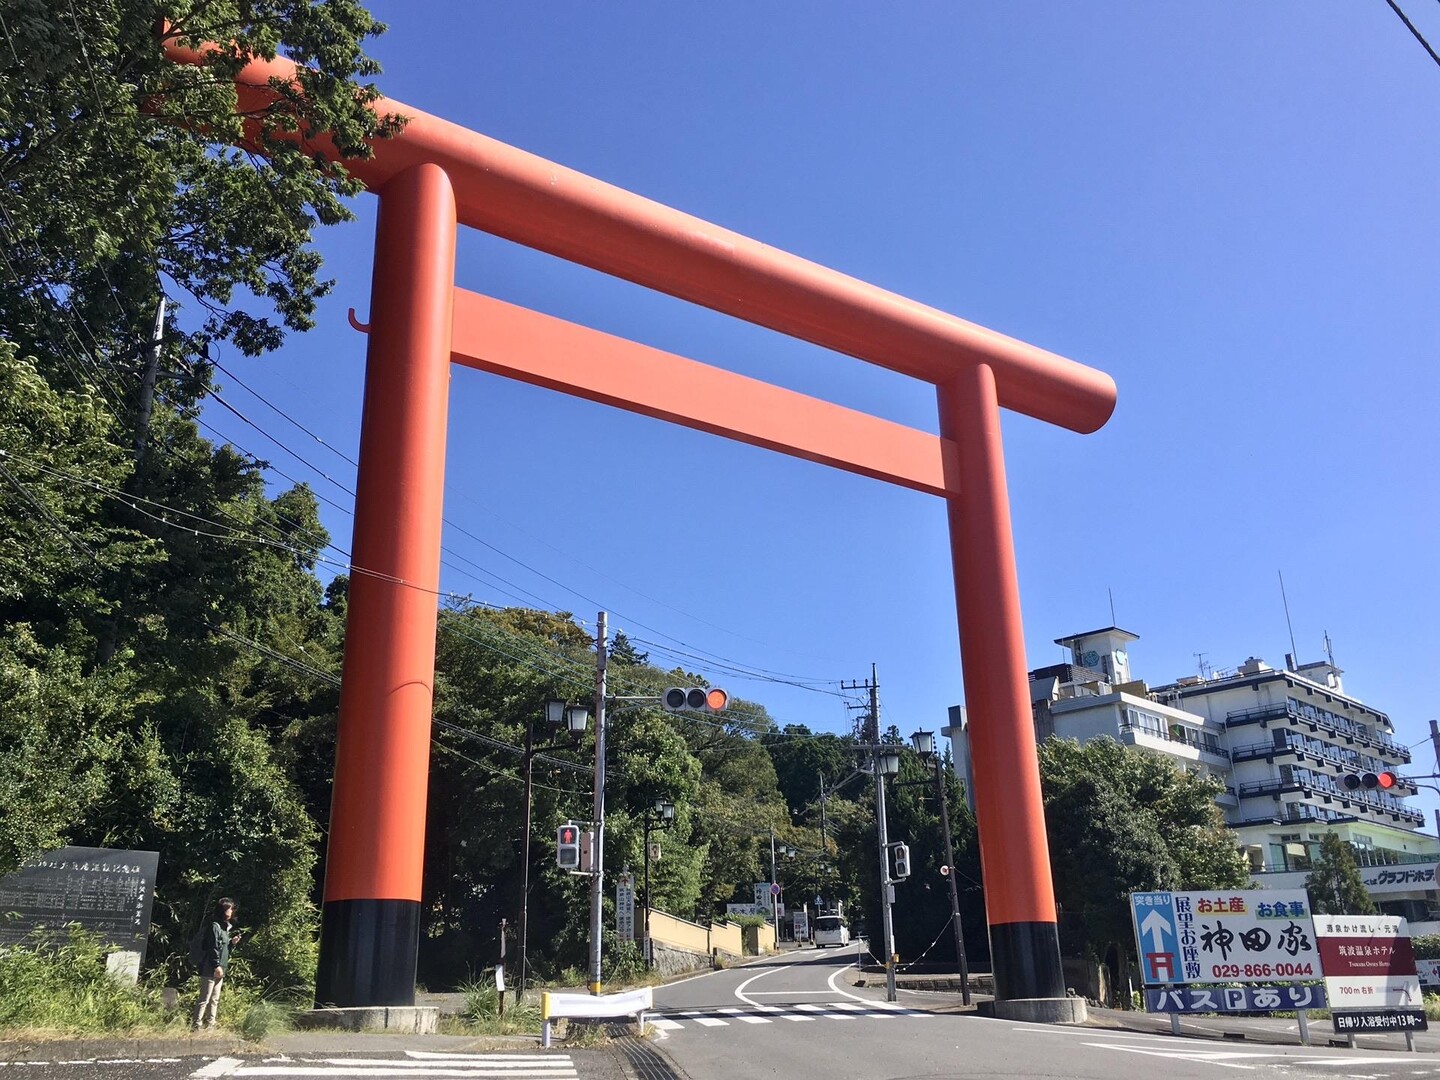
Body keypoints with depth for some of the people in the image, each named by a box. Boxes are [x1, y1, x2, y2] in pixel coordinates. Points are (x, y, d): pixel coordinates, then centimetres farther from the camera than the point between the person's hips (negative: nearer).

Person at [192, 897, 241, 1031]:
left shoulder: (226, 927, 17)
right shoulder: (215, 926, -12)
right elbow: (212, 947, -18)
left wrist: (232, 942, 6)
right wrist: (216, 965, -21)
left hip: (219, 969, 9)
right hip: (210, 969, -9)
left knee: (215, 999, 11)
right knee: (205, 999, -7)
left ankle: (210, 1024, 16)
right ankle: (196, 1025, -4)